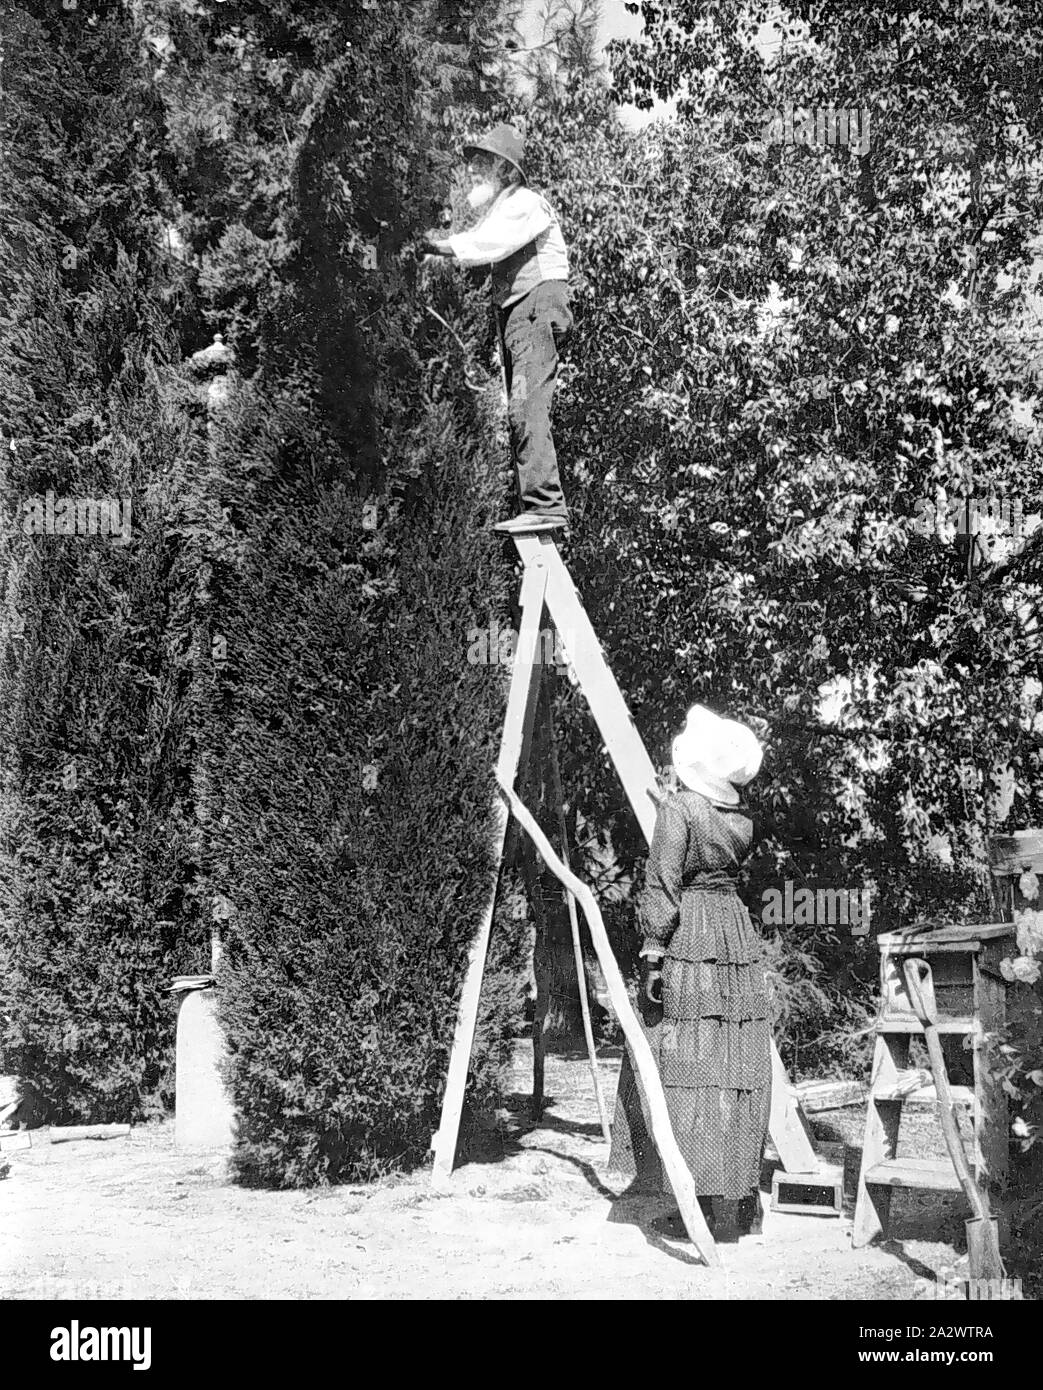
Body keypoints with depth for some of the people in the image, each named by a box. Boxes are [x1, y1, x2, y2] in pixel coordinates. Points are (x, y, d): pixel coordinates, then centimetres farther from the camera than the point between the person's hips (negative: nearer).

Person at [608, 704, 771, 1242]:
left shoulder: (679, 808, -10)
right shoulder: (742, 818, 9)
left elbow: (663, 886, -14)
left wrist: (652, 952, -14)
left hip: (688, 937, -6)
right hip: (737, 933, 7)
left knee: (687, 1067, -3)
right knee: (735, 1067, 10)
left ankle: (704, 1205, -3)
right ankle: (740, 1201, 16)